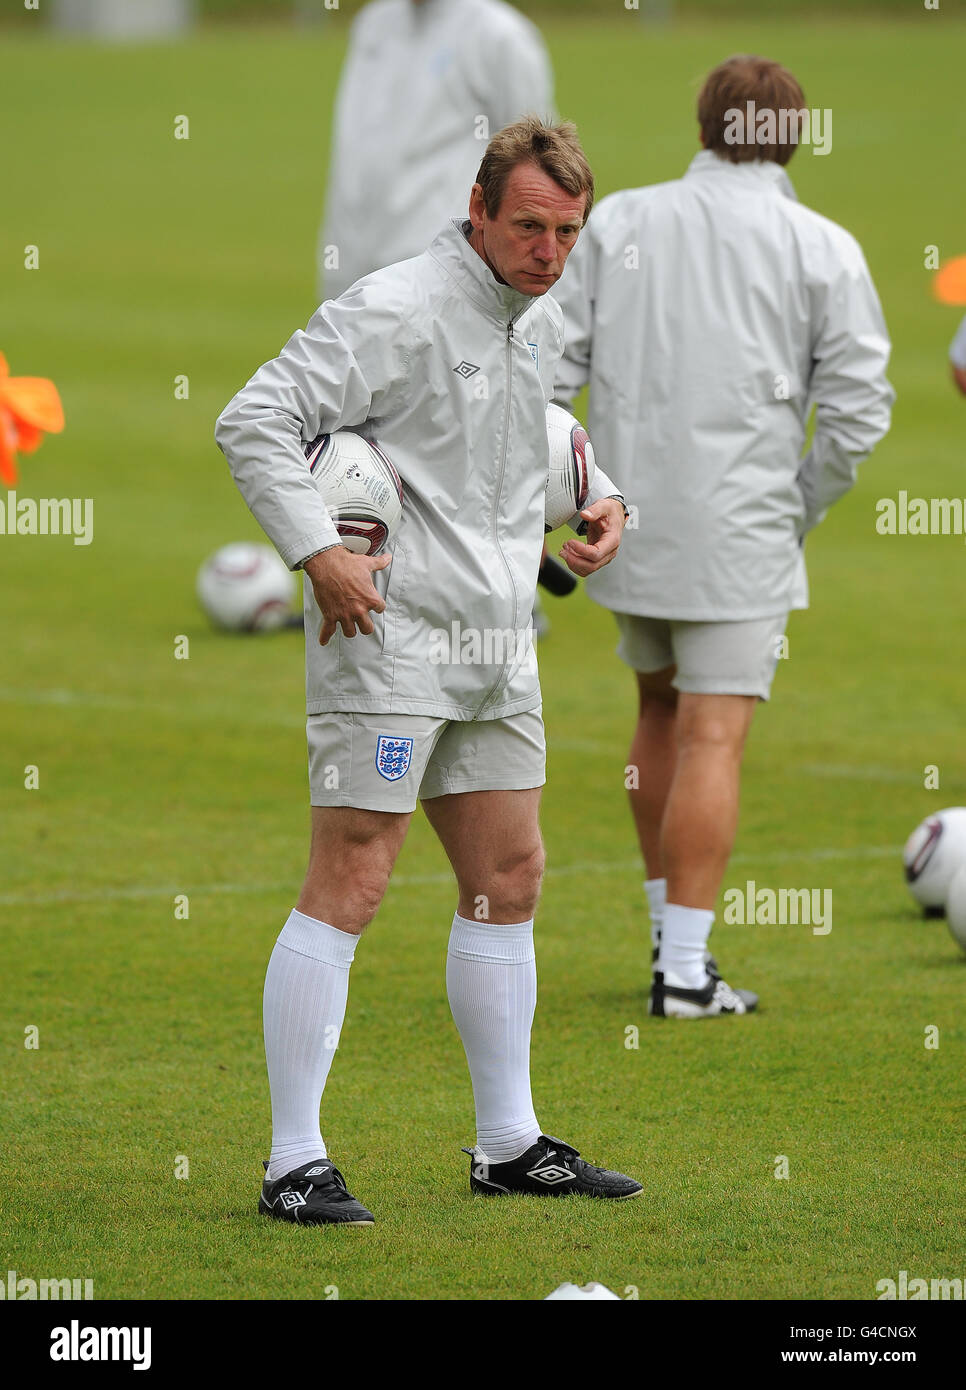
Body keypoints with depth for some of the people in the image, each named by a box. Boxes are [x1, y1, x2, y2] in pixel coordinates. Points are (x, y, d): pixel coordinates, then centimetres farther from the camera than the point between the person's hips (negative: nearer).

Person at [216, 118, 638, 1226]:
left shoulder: (545, 330, 13)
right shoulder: (394, 311, -14)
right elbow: (254, 421, -17)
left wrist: (600, 501, 12)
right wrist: (317, 553, -25)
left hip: (497, 654, 9)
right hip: (387, 638, -9)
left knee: (509, 881, 12)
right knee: (348, 886, -9)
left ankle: (508, 1145, 23)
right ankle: (294, 1164, -8)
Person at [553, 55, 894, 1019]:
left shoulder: (614, 223, 5)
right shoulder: (824, 251, -3)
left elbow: (548, 368, 1)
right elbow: (858, 408, -5)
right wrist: (802, 509, 9)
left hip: (627, 529, 4)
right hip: (740, 536, -4)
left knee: (661, 710, 21)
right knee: (713, 738, -2)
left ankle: (670, 933, 27)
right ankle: (685, 972, -5)